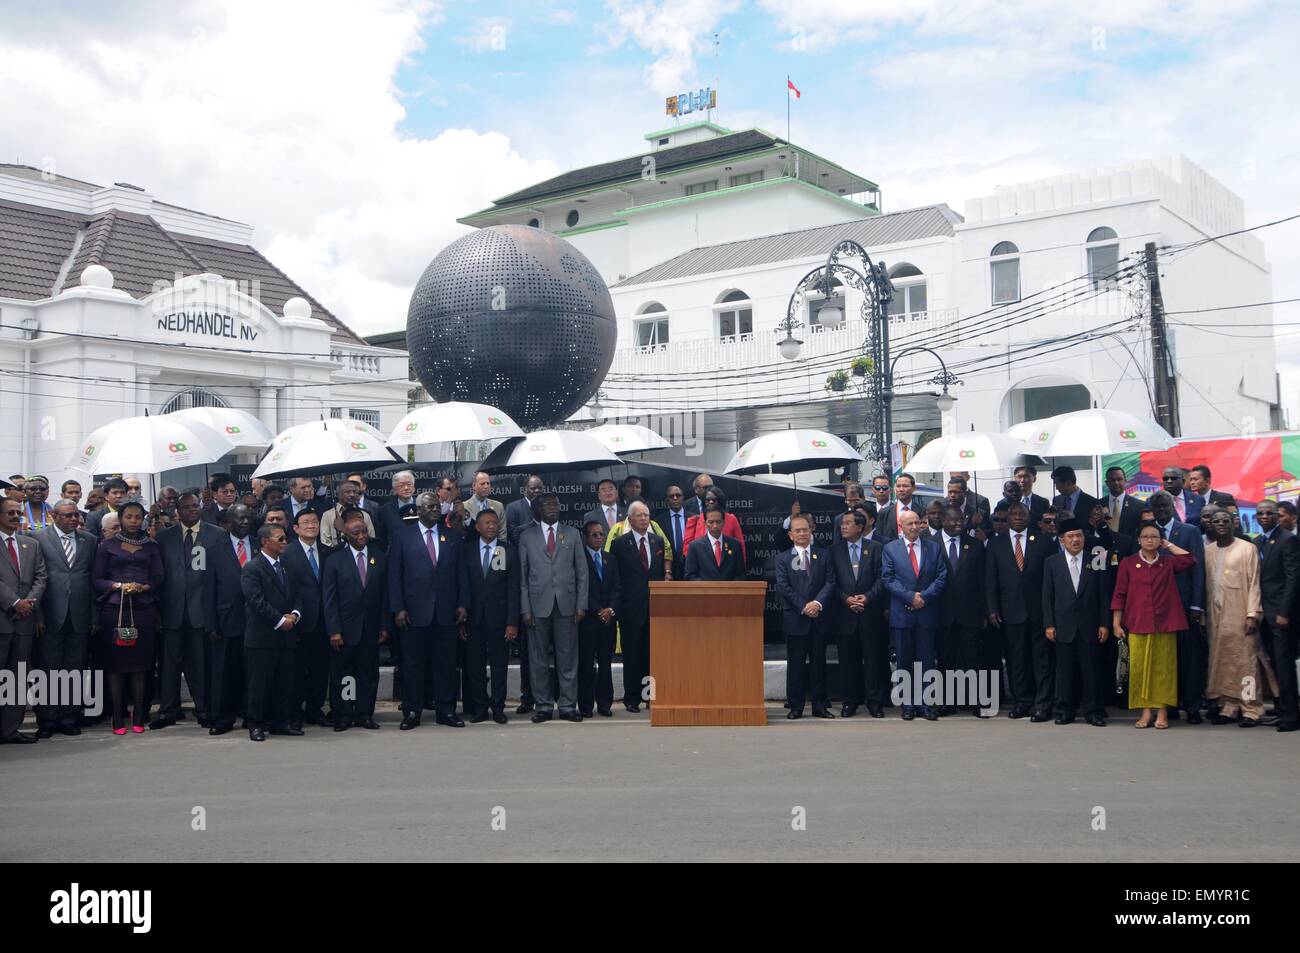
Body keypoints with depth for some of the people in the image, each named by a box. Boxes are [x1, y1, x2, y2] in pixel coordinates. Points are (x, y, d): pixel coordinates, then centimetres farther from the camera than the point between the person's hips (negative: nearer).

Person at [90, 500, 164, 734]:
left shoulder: (151, 546, 13)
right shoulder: (107, 545, 9)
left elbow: (159, 578, 9)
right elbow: (97, 579, 4)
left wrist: (142, 587, -10)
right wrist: (119, 586, -12)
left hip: (144, 609, 1)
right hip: (114, 609, -1)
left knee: (141, 664, -1)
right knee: (115, 664, -3)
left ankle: (139, 717, 5)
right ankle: (118, 719, 1)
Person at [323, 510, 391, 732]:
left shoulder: (381, 557, 5)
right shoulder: (335, 561, -1)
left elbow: (385, 595, 6)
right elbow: (328, 599, -4)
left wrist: (384, 626, 1)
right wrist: (334, 630, -10)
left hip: (371, 630, 2)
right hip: (344, 628, -2)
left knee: (368, 672, 5)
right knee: (340, 673, 4)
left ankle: (364, 714, 14)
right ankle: (342, 715, 14)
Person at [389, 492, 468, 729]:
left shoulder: (452, 536, 11)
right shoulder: (403, 536, 4)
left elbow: (461, 573, 10)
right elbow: (394, 574, 0)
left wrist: (462, 604, 2)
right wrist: (398, 608, -7)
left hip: (446, 612, 2)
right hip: (415, 611, -2)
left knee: (446, 662, 6)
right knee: (413, 663, 3)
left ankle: (445, 711, 14)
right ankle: (412, 712, 11)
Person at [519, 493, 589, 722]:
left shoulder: (572, 535, 10)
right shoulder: (527, 537, 7)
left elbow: (581, 572, 8)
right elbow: (522, 576, 5)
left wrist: (581, 605, 0)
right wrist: (525, 609, -2)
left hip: (566, 604, 1)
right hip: (538, 604, -1)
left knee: (567, 657, 2)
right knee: (539, 658, 3)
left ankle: (568, 705, 9)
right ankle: (543, 705, 11)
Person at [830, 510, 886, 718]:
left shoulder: (875, 548, 5)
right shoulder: (835, 550, 8)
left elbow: (881, 578, 1)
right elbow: (832, 582, 4)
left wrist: (868, 597, -11)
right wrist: (846, 598, -9)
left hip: (870, 613, -1)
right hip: (845, 614, 1)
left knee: (873, 659, 1)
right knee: (848, 660, 5)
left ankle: (875, 701, 9)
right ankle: (850, 701, 13)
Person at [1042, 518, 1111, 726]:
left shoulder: (1095, 562, 5)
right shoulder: (1052, 562, 6)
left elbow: (1103, 596, 5)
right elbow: (1047, 596, 5)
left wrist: (1104, 624, -1)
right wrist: (1048, 624, -2)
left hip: (1089, 627, 0)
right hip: (1064, 627, 0)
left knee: (1091, 670, 1)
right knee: (1065, 670, 3)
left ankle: (1093, 712, 9)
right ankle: (1065, 711, 12)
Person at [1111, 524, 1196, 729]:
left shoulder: (1168, 563, 10)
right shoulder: (1128, 564, 6)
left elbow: (1190, 559, -7)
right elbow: (1119, 595, 4)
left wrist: (1169, 545, 4)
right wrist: (1116, 624, -2)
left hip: (1164, 625, 1)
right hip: (1137, 625, -1)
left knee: (1163, 667, 0)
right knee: (1139, 667, -2)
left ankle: (1162, 712, 7)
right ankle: (1145, 711, 6)